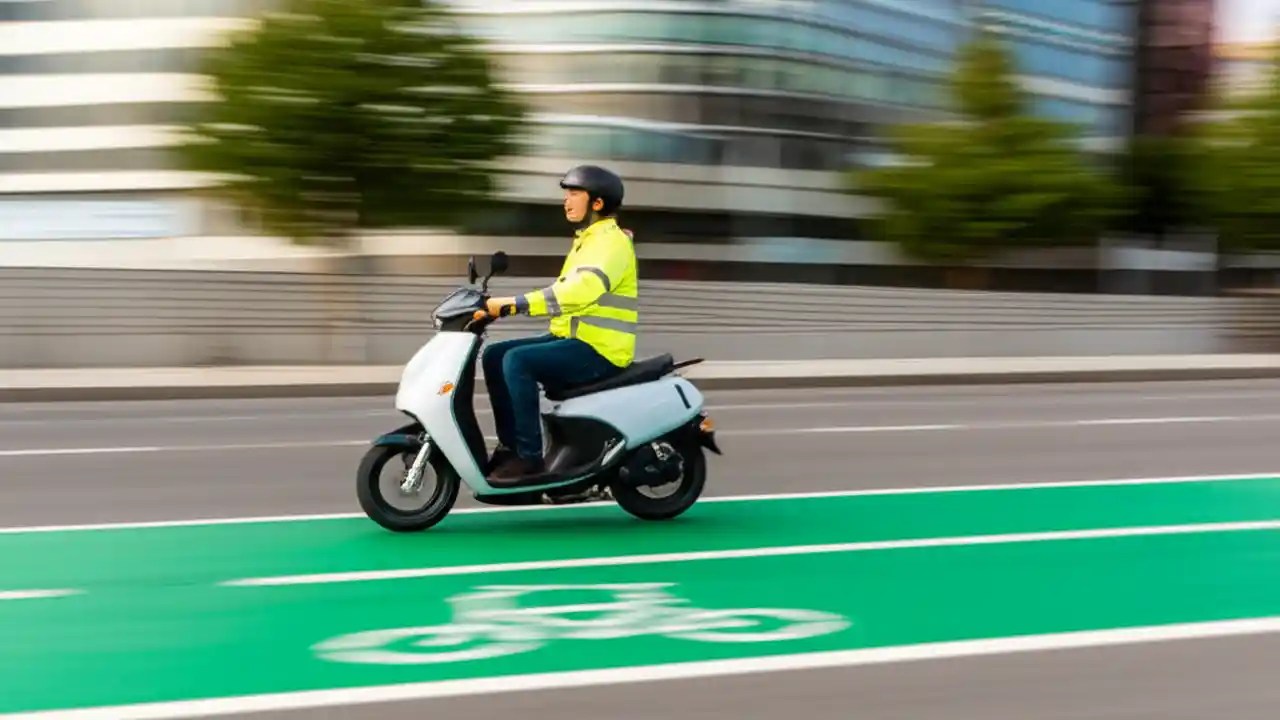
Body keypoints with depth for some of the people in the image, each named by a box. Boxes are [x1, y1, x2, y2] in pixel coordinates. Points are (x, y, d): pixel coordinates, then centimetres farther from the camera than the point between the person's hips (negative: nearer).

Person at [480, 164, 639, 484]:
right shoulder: (587, 240, 19)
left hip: (599, 349, -10)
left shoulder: (610, 241, -14)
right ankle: (510, 444, 5)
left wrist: (515, 303, -35)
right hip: (572, 339, 10)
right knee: (494, 356, 4)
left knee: (517, 361, -26)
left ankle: (530, 457, -21)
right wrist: (507, 304, 11)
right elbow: (563, 292, 23)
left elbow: (581, 290, -31)